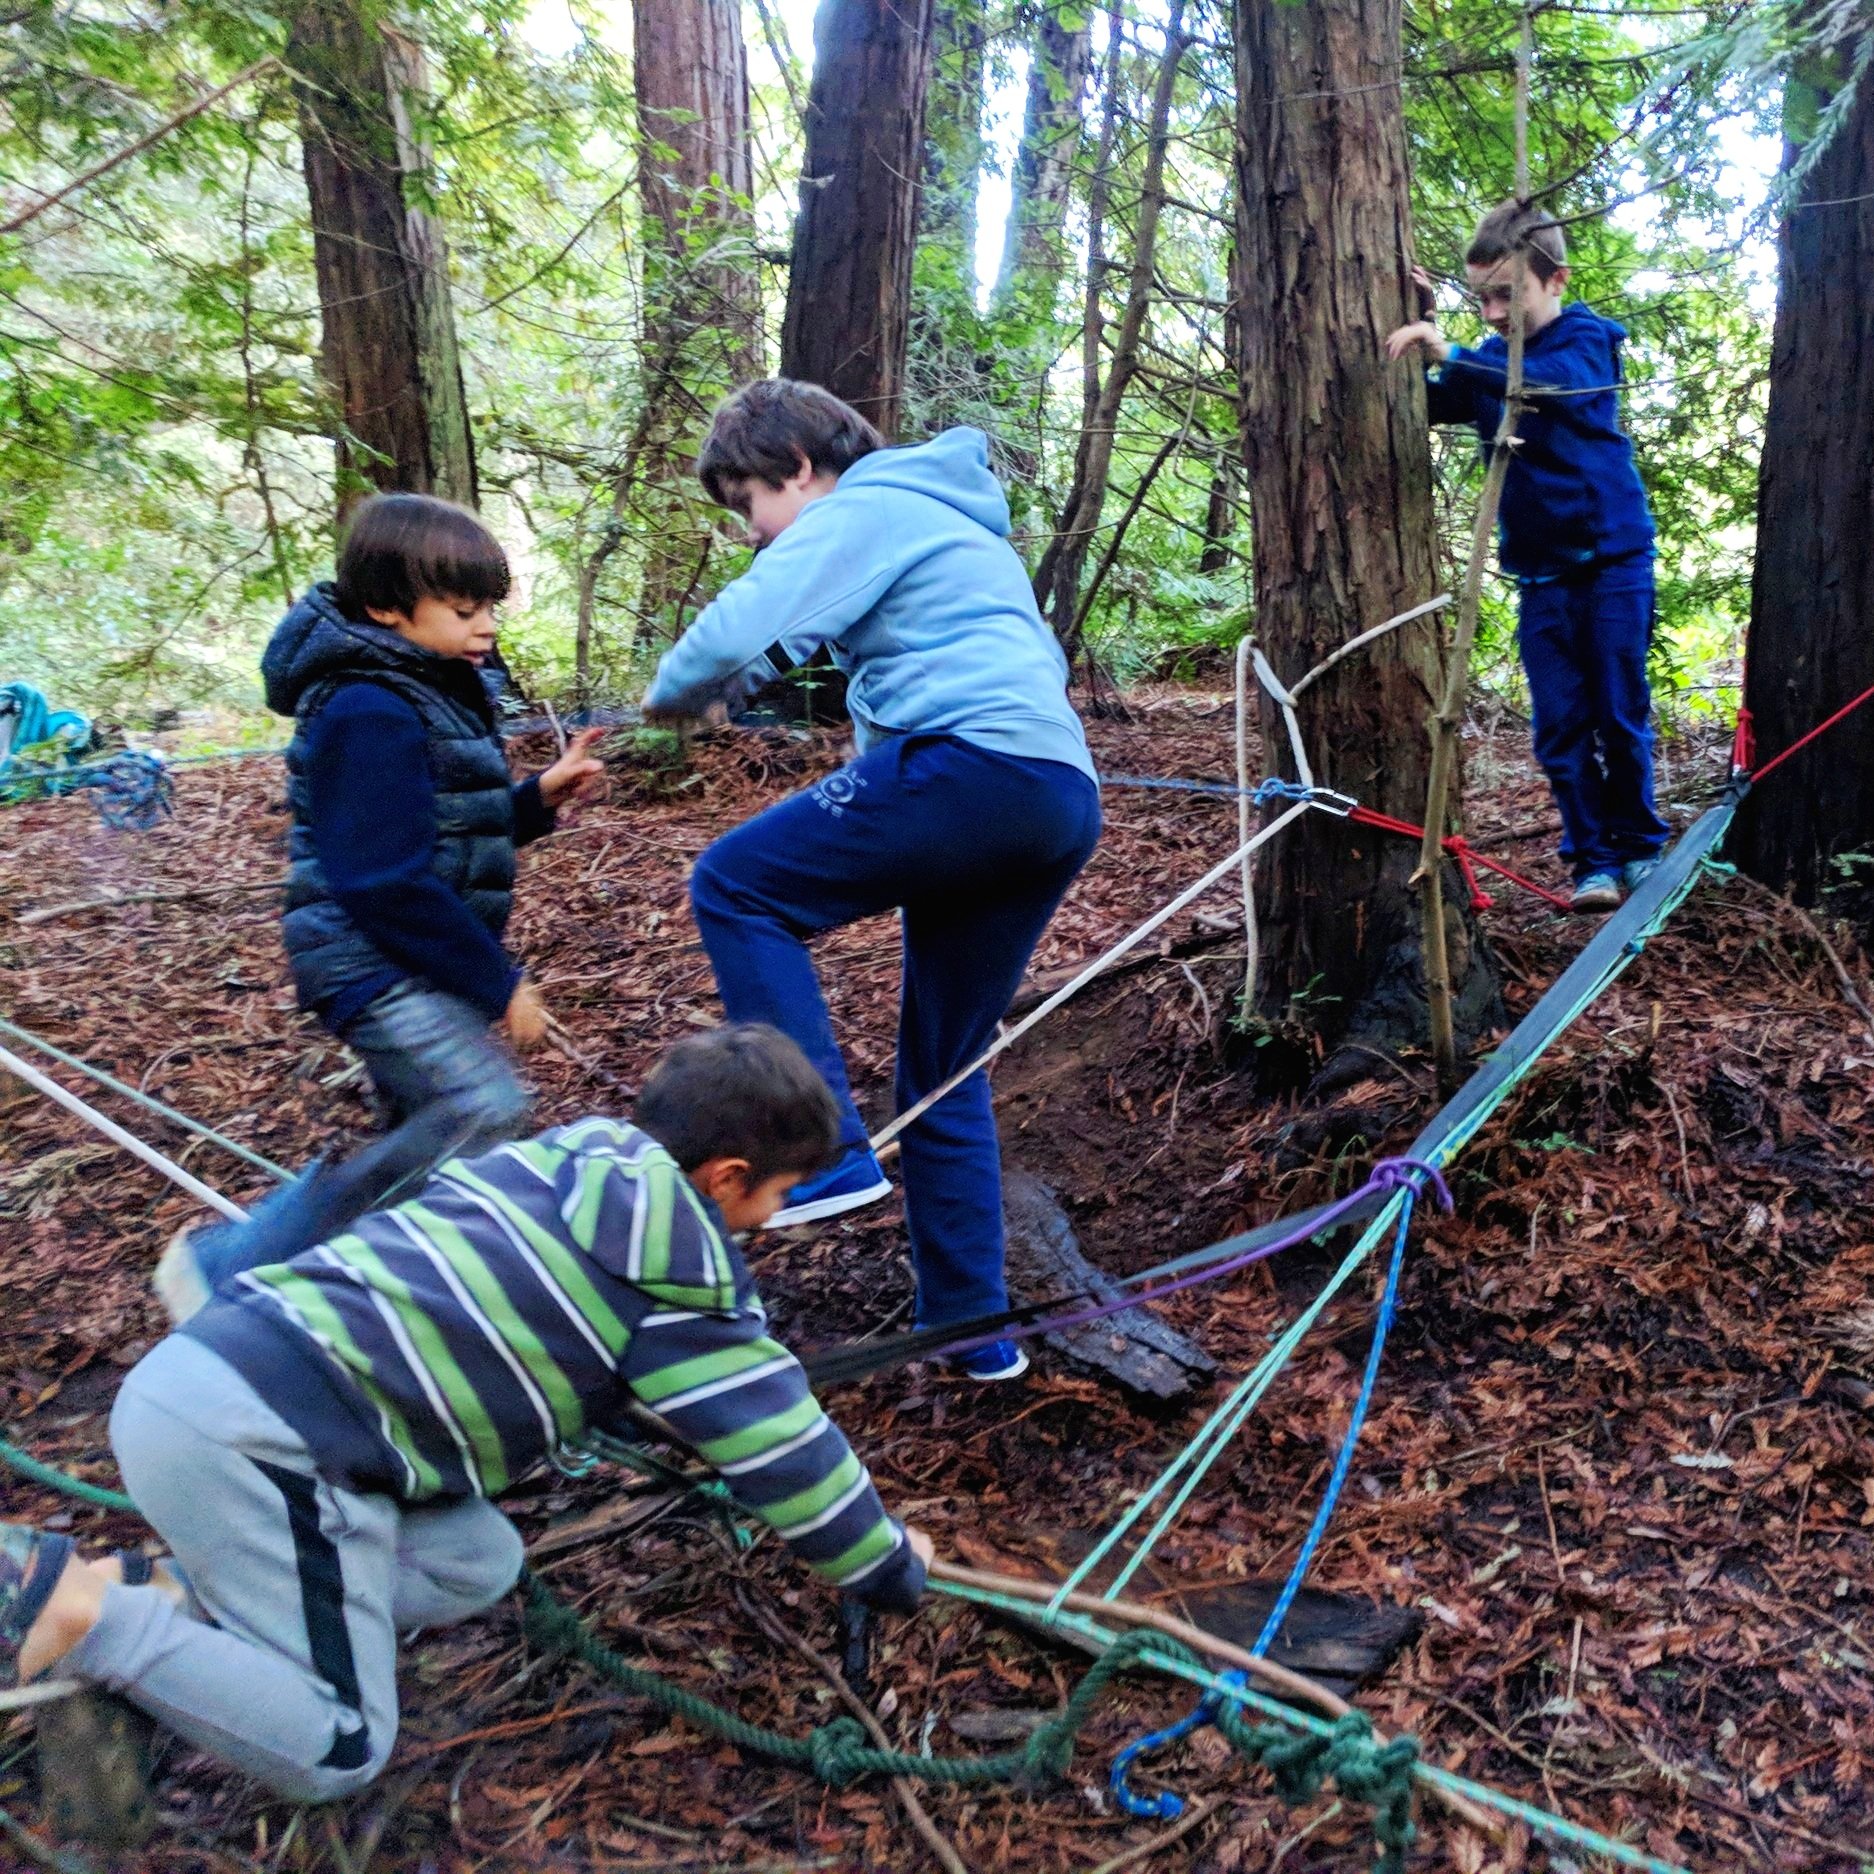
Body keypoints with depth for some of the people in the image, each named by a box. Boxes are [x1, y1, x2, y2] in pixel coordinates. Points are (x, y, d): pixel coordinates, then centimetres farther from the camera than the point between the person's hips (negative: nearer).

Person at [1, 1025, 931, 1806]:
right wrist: (892, 1571, 20)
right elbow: (783, 1448, 4)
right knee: (336, 1752, 3)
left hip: (197, 1369, 9)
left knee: (477, 1564, 15)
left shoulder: (561, 1160, 16)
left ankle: (157, 1589, 9)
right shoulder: (682, 1274, -5)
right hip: (253, 1433, -9)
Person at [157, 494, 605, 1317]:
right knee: (483, 1108, -23)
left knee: (429, 1139, 13)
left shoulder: (433, 694, 14)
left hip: (422, 966, 10)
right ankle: (229, 1265, -12)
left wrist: (538, 798, 5)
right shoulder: (369, 710, -18)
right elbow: (385, 880, -23)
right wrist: (496, 981, -18)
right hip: (374, 960, -10)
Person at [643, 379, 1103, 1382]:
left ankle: (828, 1154, -11)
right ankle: (972, 1327, 18)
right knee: (947, 1072, 15)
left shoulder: (859, 511, 3)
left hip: (974, 766, -10)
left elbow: (737, 630, -13)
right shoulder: (950, 521, 32)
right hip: (1064, 802, 10)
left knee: (735, 886, -3)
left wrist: (672, 691, 8)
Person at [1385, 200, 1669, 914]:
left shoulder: (1587, 339, -8)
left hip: (1613, 557, -4)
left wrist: (1449, 354, -43)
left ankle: (1638, 846, 21)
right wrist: (1416, 326, -9)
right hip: (1541, 569, 4)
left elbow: (1555, 383, -30)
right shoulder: (1488, 363, 7)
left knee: (1621, 715, 3)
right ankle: (1592, 860, 10)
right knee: (1559, 727, 1)